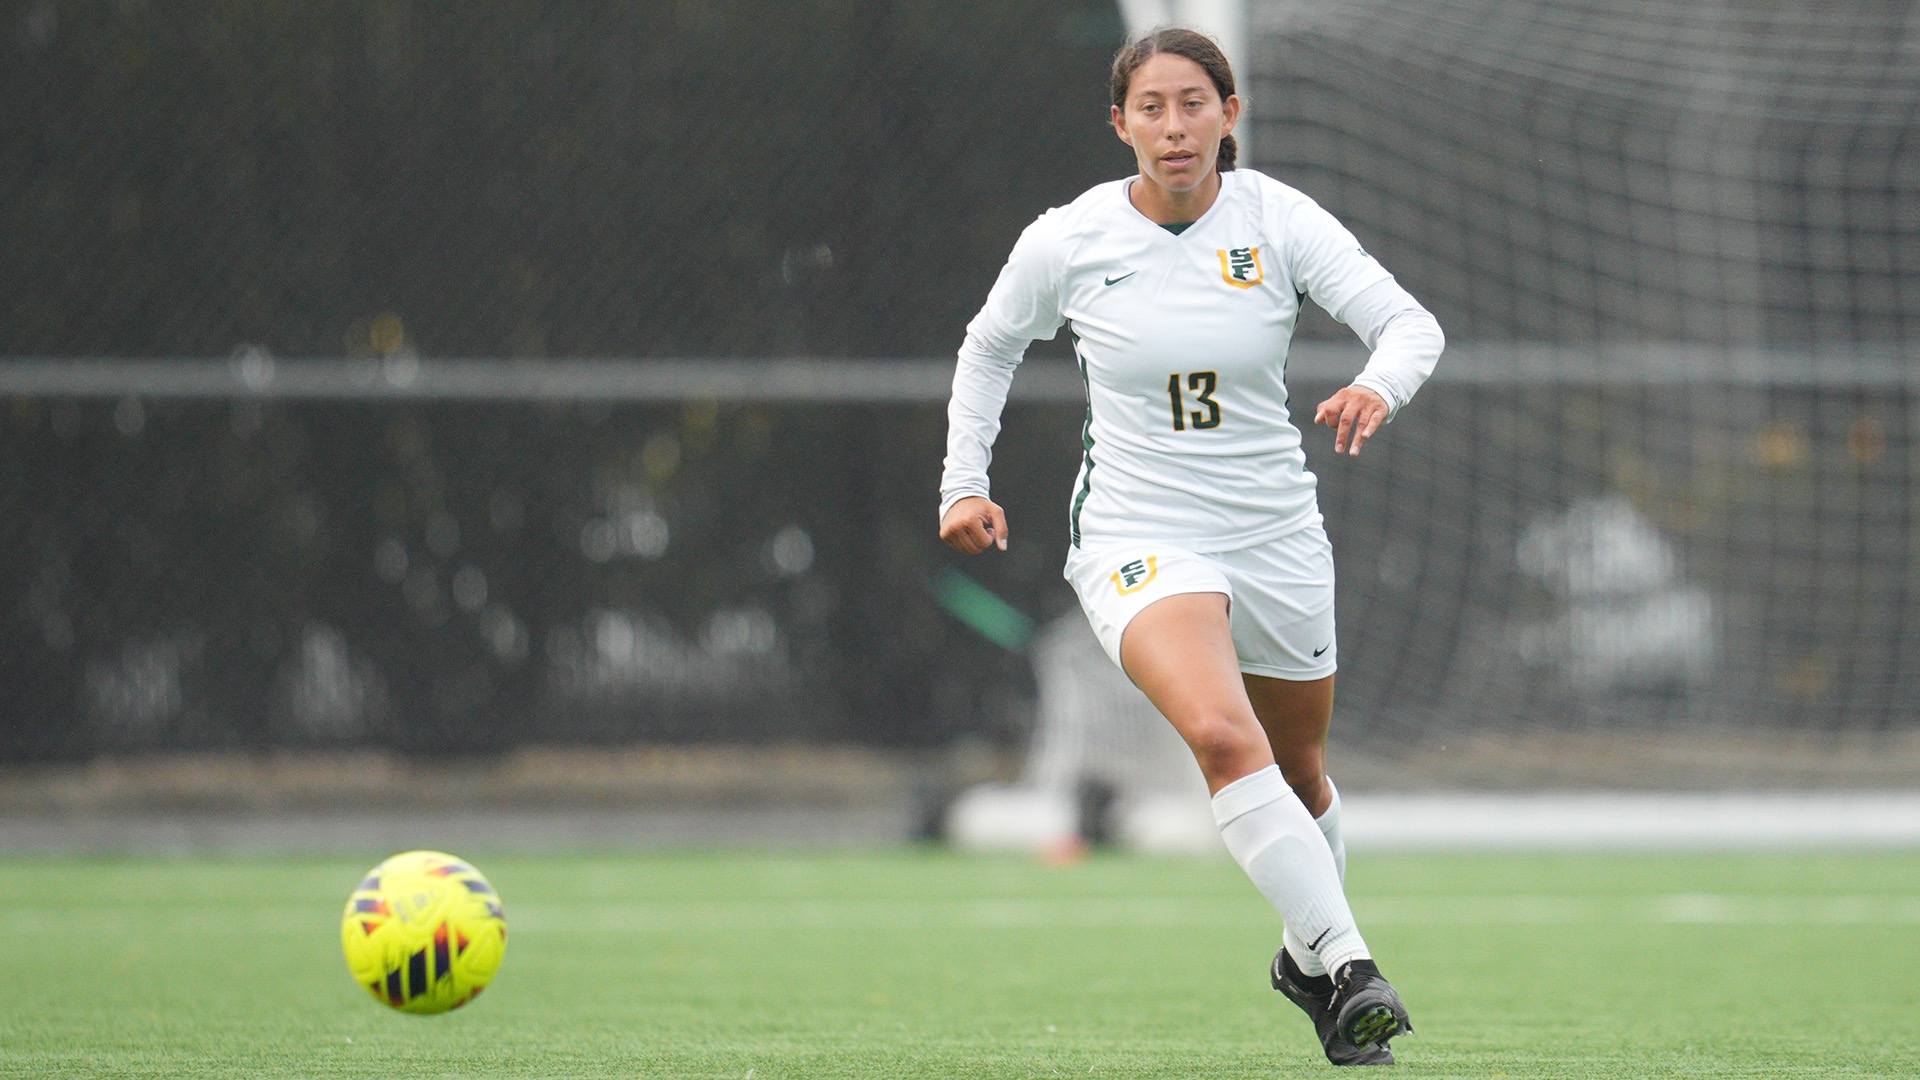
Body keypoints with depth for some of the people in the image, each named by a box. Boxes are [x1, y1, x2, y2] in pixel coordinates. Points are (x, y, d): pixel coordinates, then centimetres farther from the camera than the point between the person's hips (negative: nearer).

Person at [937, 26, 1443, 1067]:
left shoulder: (1279, 220, -7)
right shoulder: (1067, 240, -6)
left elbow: (1410, 323, -14)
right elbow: (990, 346, 13)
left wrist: (1377, 386, -36)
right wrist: (964, 481, 8)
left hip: (1277, 538, 2)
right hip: (1138, 540, -2)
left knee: (1300, 775, 17)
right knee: (1222, 735, -29)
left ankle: (1309, 958, 44)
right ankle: (1349, 968, -32)